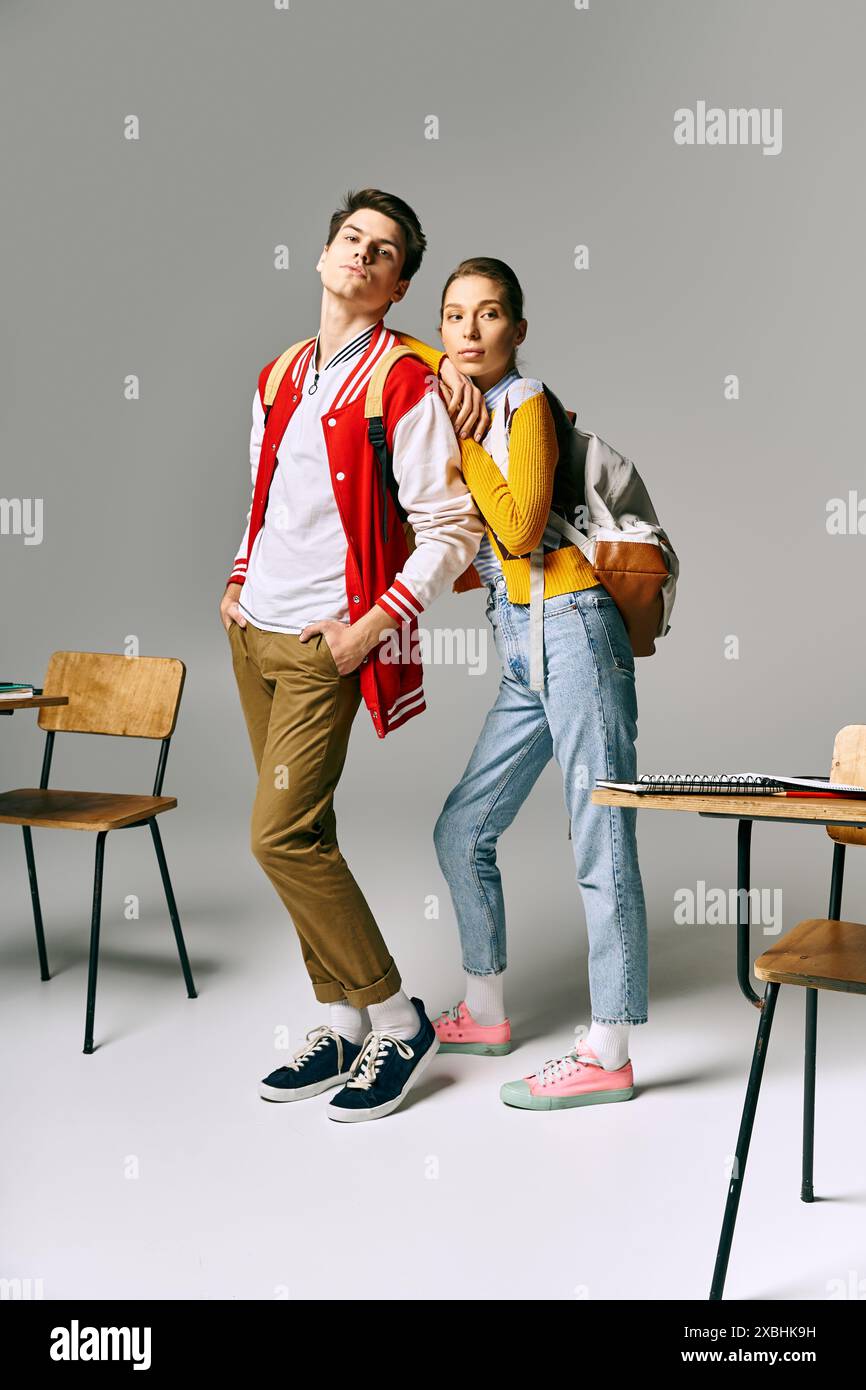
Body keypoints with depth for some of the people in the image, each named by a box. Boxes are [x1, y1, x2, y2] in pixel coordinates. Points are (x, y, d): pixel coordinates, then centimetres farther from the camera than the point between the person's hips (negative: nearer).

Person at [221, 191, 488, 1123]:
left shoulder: (404, 387, -9)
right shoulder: (280, 377, 13)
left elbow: (452, 528, -12)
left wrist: (372, 627, -16)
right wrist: (239, 582, 12)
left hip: (324, 643, -7)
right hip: (252, 628, 7)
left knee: (284, 835, -12)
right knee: (298, 835, 9)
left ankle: (395, 1022, 4)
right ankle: (343, 1026, 20)